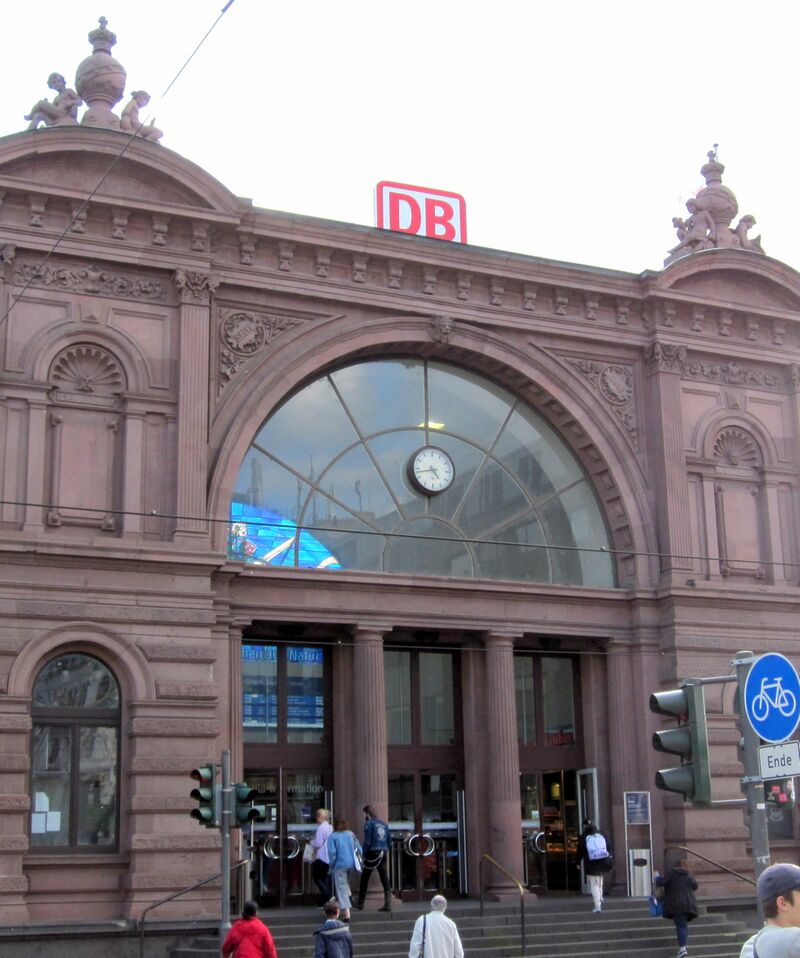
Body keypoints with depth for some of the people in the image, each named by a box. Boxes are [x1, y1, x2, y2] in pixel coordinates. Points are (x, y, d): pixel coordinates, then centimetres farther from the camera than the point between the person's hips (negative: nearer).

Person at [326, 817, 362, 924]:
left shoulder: (333, 836, -3)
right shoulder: (351, 834, 10)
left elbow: (332, 853, -12)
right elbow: (359, 849, 7)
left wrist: (331, 865, 0)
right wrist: (356, 861, 15)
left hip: (340, 865, -5)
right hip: (351, 864, 5)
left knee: (341, 889, -1)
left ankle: (347, 915, -5)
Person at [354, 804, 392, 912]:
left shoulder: (369, 823, -6)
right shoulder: (384, 824, 13)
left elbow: (367, 841, -12)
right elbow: (389, 841, 13)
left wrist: (363, 854, -7)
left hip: (373, 853, -5)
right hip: (383, 853, 6)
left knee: (364, 878, 8)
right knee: (384, 879, 3)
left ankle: (360, 902, 17)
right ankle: (388, 904, -4)